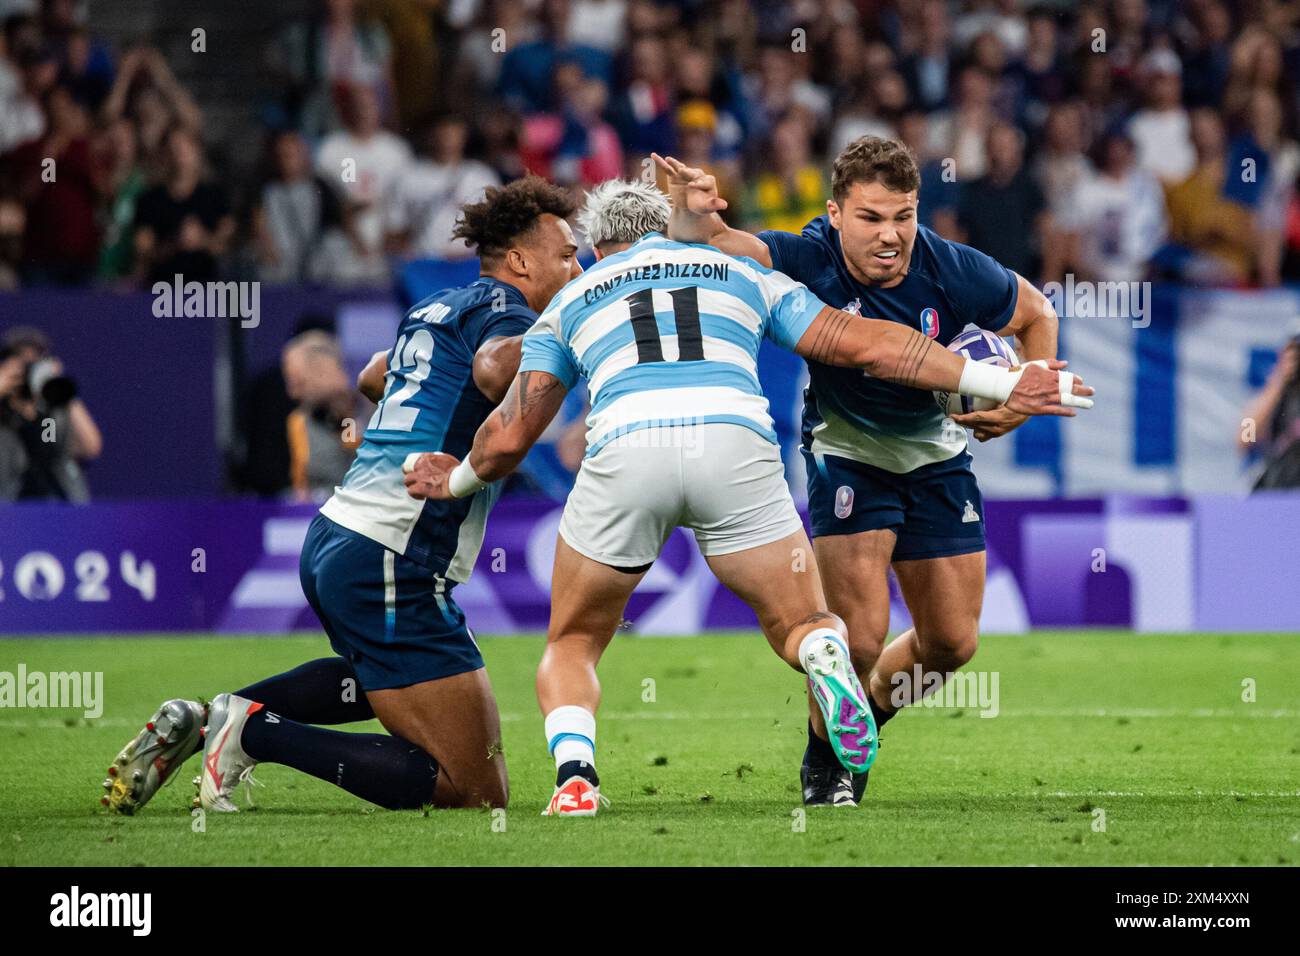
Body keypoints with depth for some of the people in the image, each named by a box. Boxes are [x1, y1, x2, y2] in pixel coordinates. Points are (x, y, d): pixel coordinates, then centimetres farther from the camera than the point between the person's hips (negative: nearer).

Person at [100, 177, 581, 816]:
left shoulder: (436, 308, 19)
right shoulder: (501, 307, -6)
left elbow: (374, 377, 41)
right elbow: (494, 370, -32)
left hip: (331, 543, 9)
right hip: (395, 570, -9)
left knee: (380, 676, 41)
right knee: (477, 793, -8)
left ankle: (204, 722, 20)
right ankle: (258, 733, -12)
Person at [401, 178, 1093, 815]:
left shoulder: (571, 301, 30)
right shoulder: (743, 274, 31)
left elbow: (508, 439, 25)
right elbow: (866, 346, 23)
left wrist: (456, 480, 47)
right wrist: (1002, 383, 25)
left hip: (625, 449, 0)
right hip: (736, 446, 0)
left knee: (572, 646, 21)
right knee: (803, 626, 16)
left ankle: (574, 777, -9)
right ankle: (827, 663, -23)